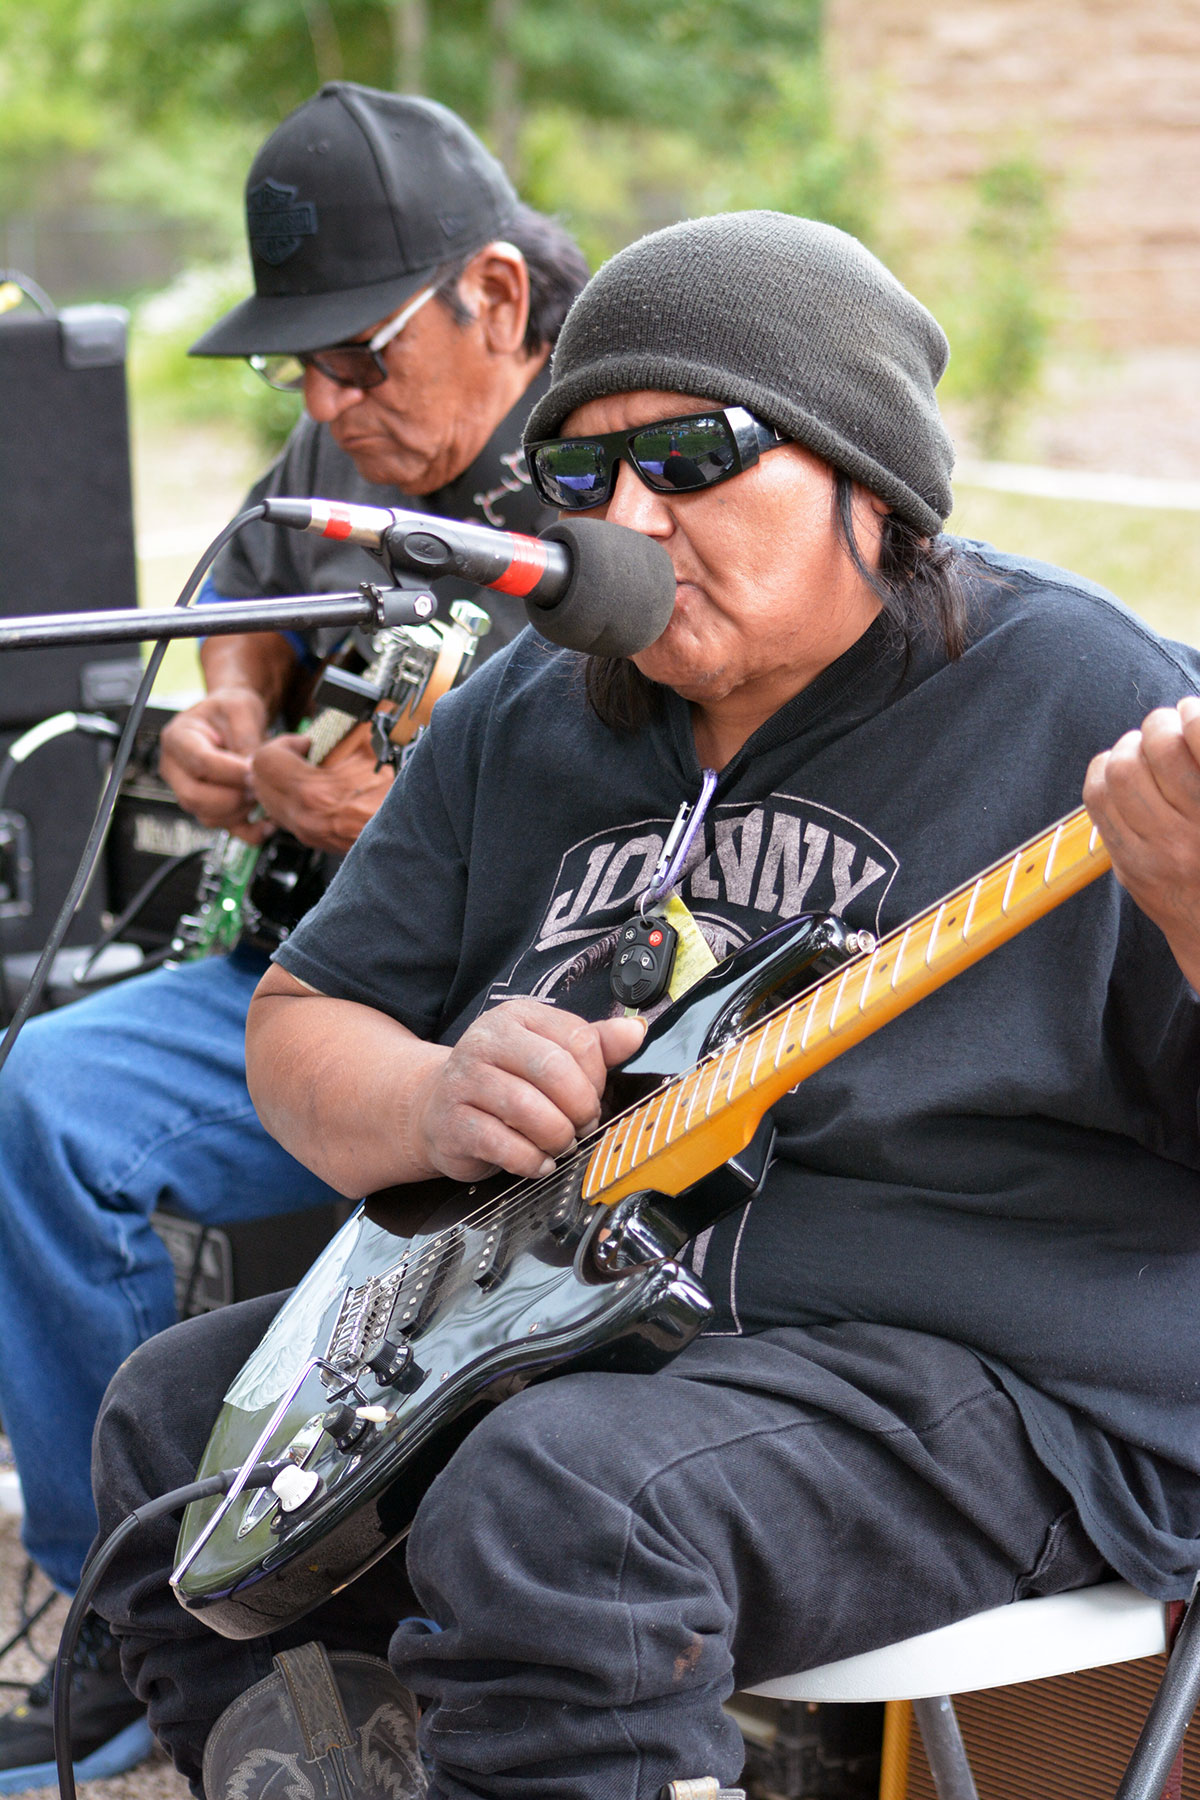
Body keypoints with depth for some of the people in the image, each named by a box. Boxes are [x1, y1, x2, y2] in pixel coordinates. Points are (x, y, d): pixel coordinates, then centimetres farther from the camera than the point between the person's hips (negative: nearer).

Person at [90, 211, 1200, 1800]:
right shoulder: (525, 720, 9)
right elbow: (300, 1026, 14)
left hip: (991, 1374, -7)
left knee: (559, 1504, -33)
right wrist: (437, 1105, -10)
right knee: (176, 1416, 7)